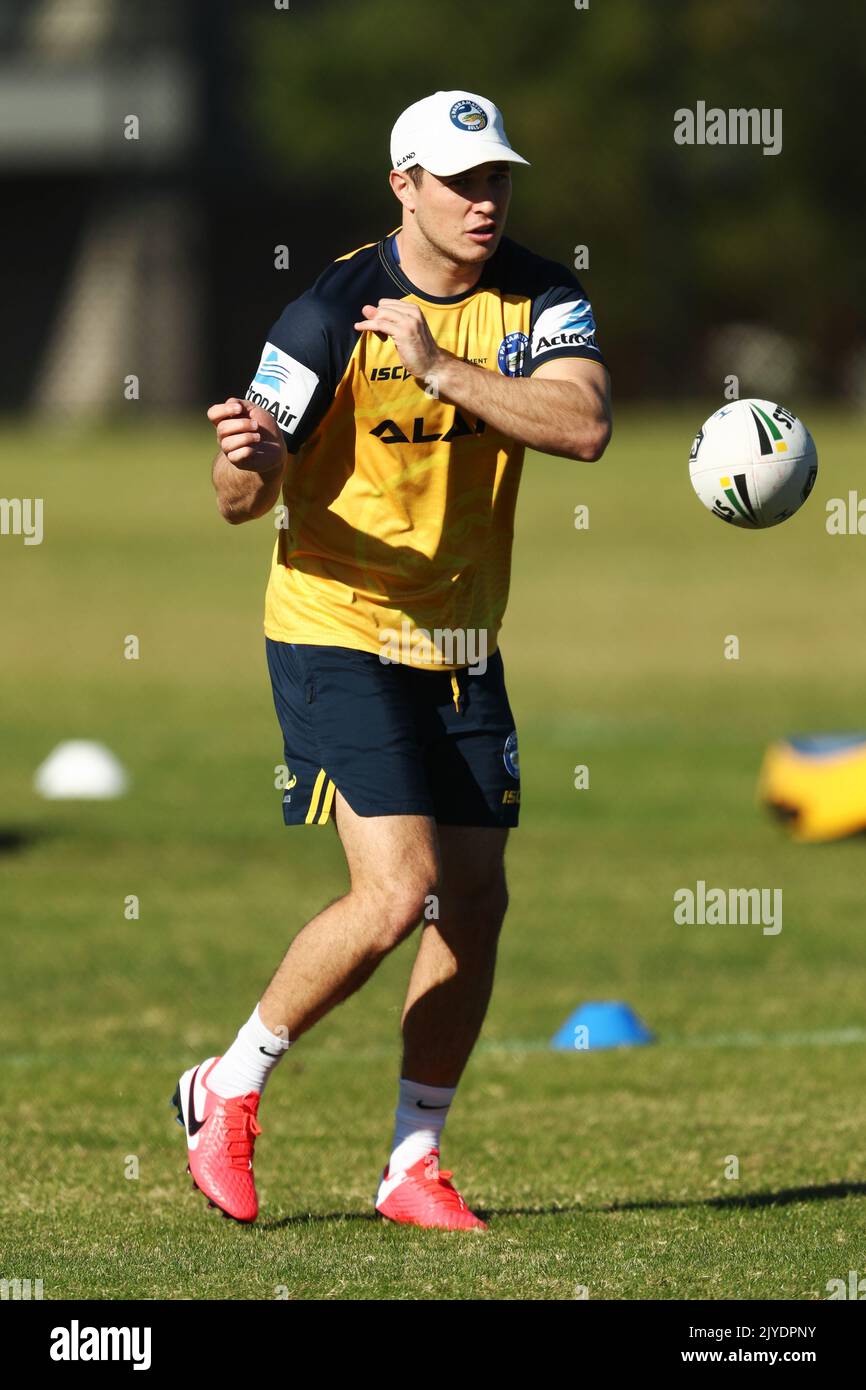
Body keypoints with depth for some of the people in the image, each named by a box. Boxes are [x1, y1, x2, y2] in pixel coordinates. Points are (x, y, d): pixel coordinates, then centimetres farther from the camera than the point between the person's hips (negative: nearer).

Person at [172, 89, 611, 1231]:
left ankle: (415, 1163, 15)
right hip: (340, 634, -6)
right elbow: (246, 499, -14)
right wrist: (247, 461, -38)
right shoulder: (335, 310, -15)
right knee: (396, 893, -16)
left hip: (462, 645, 6)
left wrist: (438, 368, -28)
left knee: (475, 902, 3)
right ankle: (228, 1094, 2)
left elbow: (583, 426, -20)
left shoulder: (540, 299, -2)